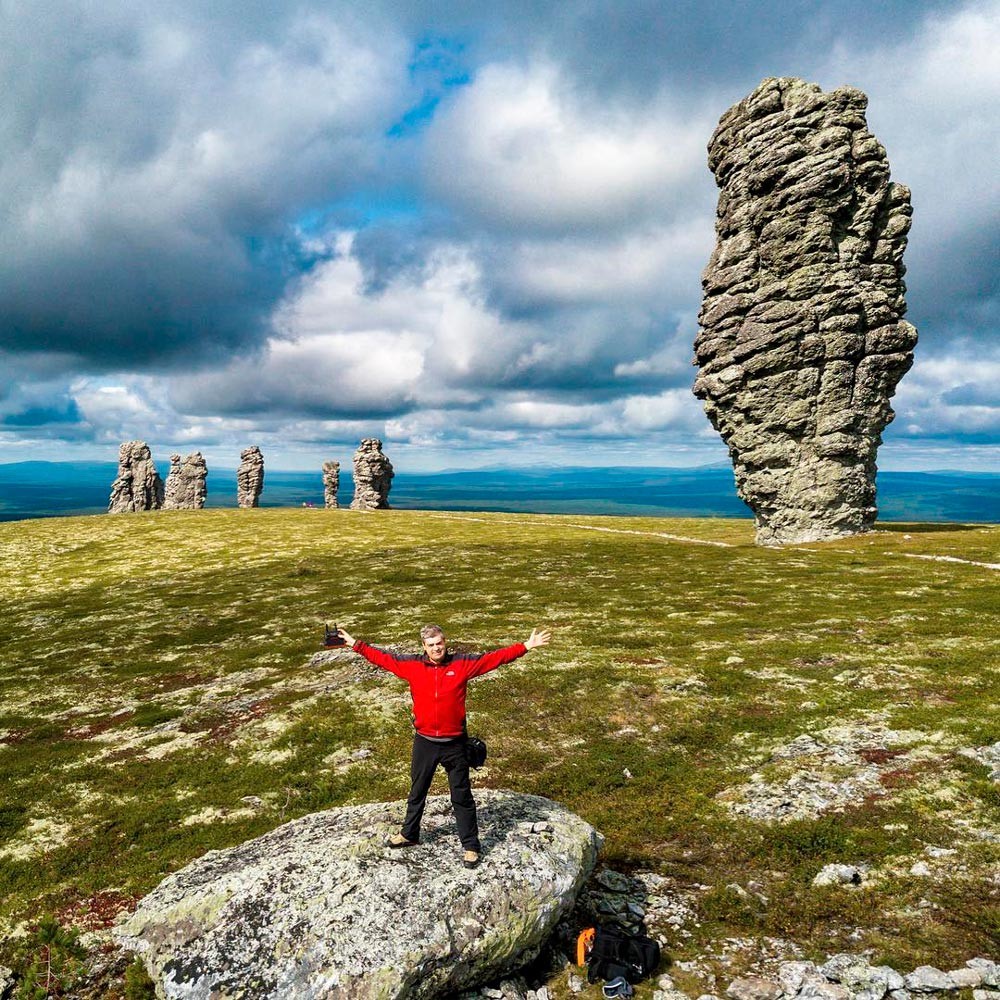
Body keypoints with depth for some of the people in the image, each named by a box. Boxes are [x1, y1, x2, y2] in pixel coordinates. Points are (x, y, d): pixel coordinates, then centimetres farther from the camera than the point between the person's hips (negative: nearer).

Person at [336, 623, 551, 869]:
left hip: (454, 743, -2)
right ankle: (409, 834, 41)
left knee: (462, 796, 9)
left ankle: (471, 846, 22)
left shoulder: (462, 664, -8)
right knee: (417, 792, 21)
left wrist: (526, 646, -15)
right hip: (424, 742, 2)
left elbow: (494, 658, -10)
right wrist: (356, 645, 5)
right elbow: (383, 658, 4)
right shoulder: (412, 665, -4)